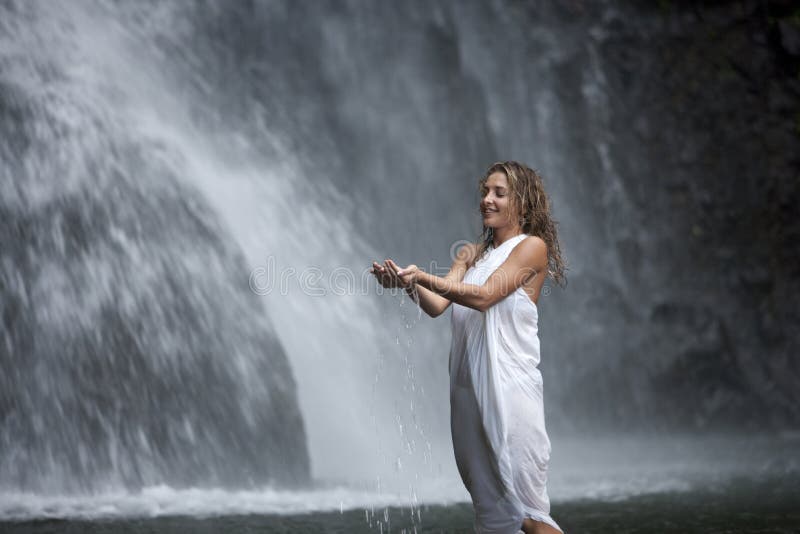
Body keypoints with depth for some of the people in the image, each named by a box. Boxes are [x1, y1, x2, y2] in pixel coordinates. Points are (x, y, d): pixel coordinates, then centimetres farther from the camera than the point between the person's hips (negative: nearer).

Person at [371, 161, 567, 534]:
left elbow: (484, 296, -14)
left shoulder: (533, 247, -1)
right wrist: (408, 283, -16)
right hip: (468, 384, 7)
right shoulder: (471, 254, 18)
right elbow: (437, 305, 4)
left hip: (510, 386, -6)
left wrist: (424, 277, -23)